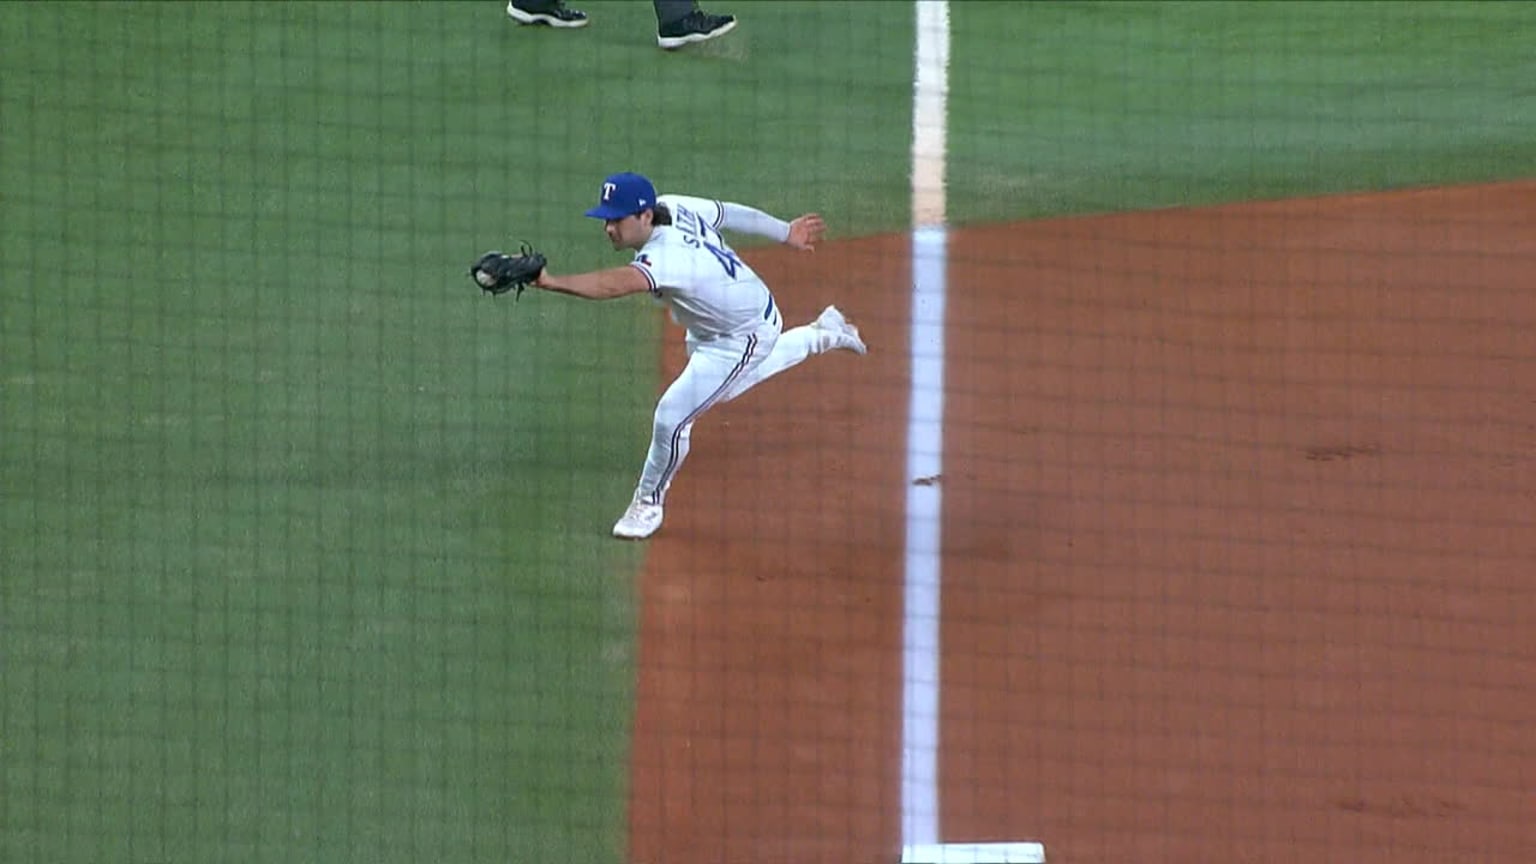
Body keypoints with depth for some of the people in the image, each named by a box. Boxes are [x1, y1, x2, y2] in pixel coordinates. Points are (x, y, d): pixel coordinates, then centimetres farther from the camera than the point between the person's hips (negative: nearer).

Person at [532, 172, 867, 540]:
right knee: (723, 385, 37)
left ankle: (648, 504, 11)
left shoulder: (668, 257, -43)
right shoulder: (672, 207, -17)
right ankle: (821, 336, 56)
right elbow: (733, 213, -1)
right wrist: (785, 231, 15)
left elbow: (617, 284, -63)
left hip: (742, 338, -10)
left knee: (672, 416, -14)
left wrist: (551, 282, -76)